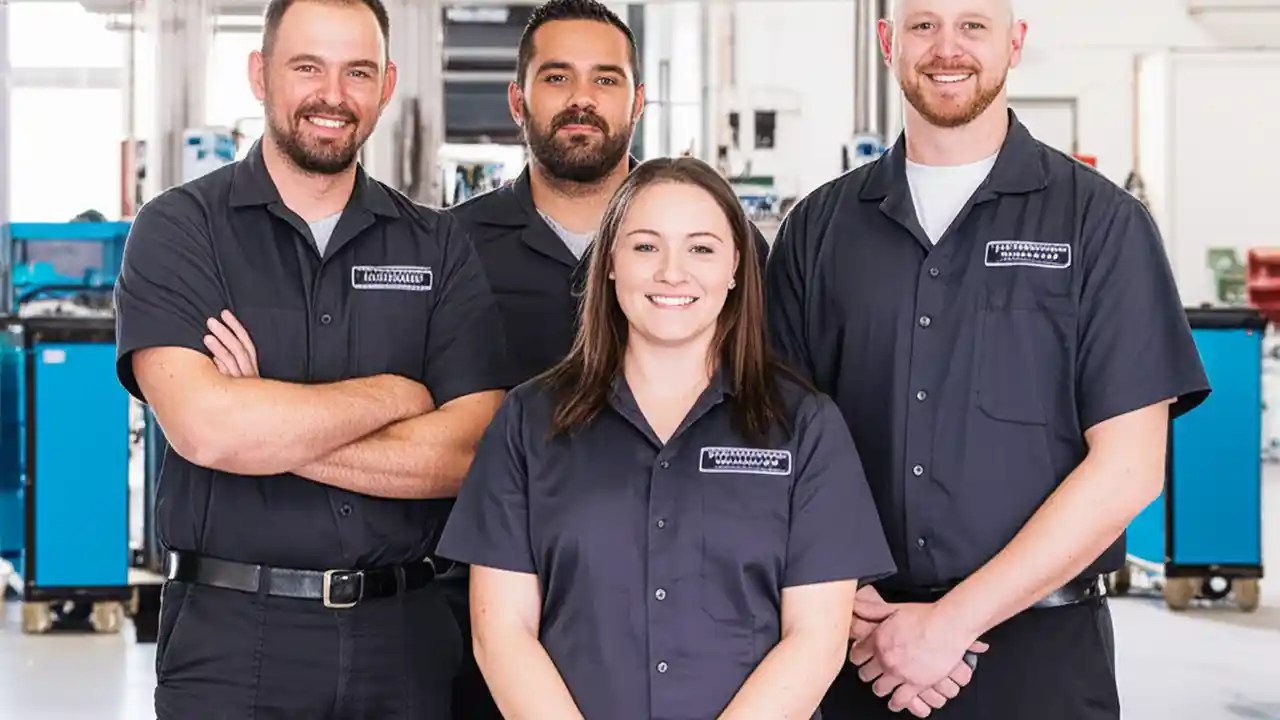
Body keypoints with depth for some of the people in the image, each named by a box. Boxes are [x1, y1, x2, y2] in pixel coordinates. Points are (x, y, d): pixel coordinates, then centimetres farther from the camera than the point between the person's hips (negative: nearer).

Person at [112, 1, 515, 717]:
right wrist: (394, 394, -8)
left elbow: (470, 452, -7)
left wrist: (269, 431, -14)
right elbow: (204, 426, -18)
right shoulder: (179, 229, -2)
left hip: (405, 637, 3)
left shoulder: (439, 247, 6)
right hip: (233, 638, -2)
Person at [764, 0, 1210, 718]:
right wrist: (852, 611, -10)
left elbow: (1129, 467, -8)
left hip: (1041, 655, -2)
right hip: (858, 657, 2)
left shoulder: (1101, 222, -2)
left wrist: (954, 620, -13)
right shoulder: (820, 228, 6)